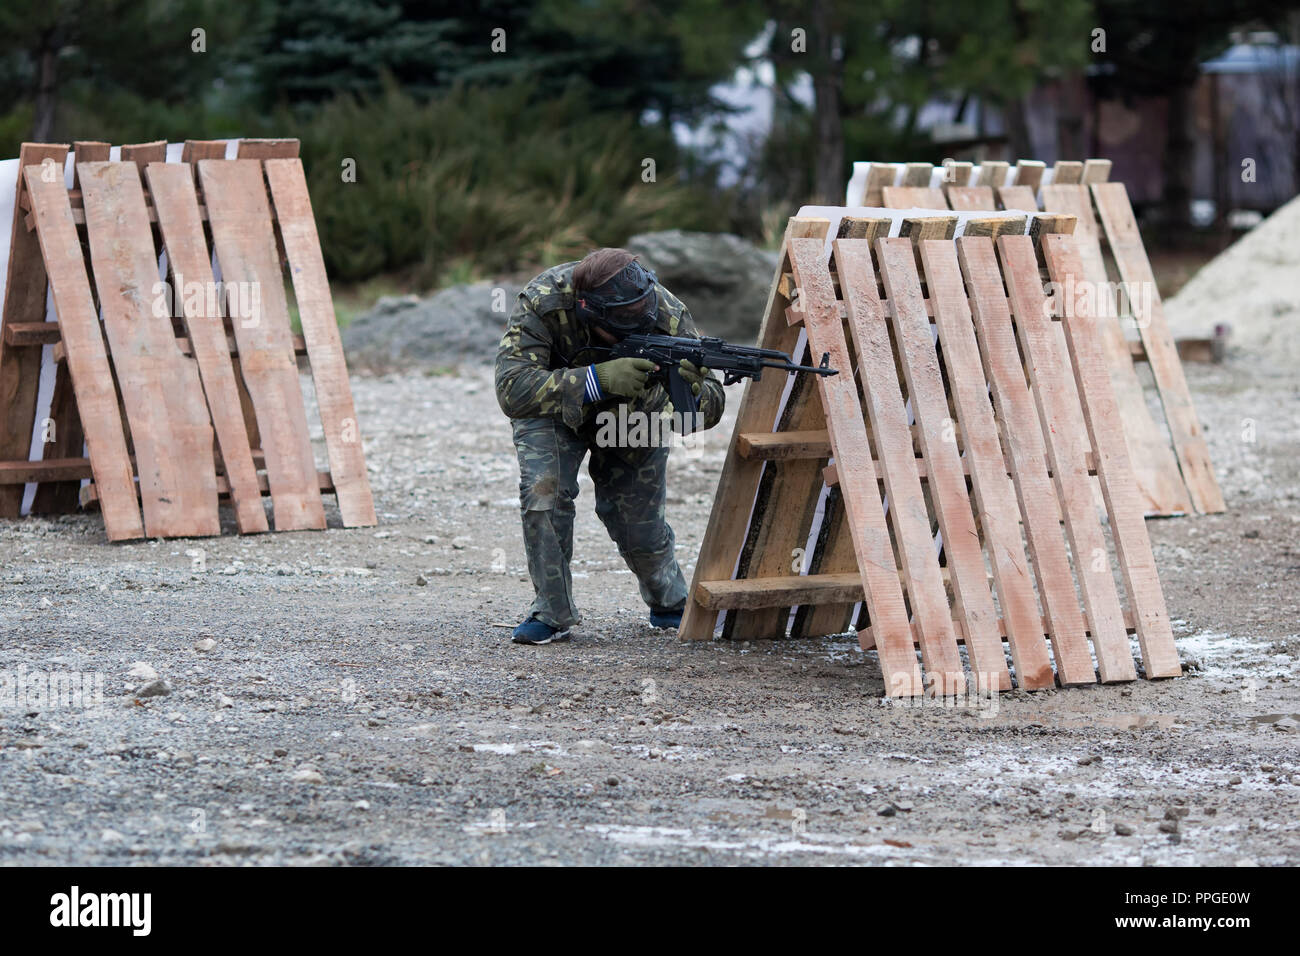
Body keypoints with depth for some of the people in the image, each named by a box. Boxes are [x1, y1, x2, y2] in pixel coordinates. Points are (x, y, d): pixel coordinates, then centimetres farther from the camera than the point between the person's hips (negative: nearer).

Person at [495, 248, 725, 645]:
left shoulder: (668, 315, -34)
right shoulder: (542, 302, -39)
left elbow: (712, 406, -28)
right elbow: (512, 390, -48)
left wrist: (692, 391, -54)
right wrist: (597, 379, -58)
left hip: (634, 415, 1)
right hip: (555, 409, -1)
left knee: (639, 524, 0)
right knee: (543, 491, -24)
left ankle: (670, 603, 32)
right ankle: (551, 613, -6)